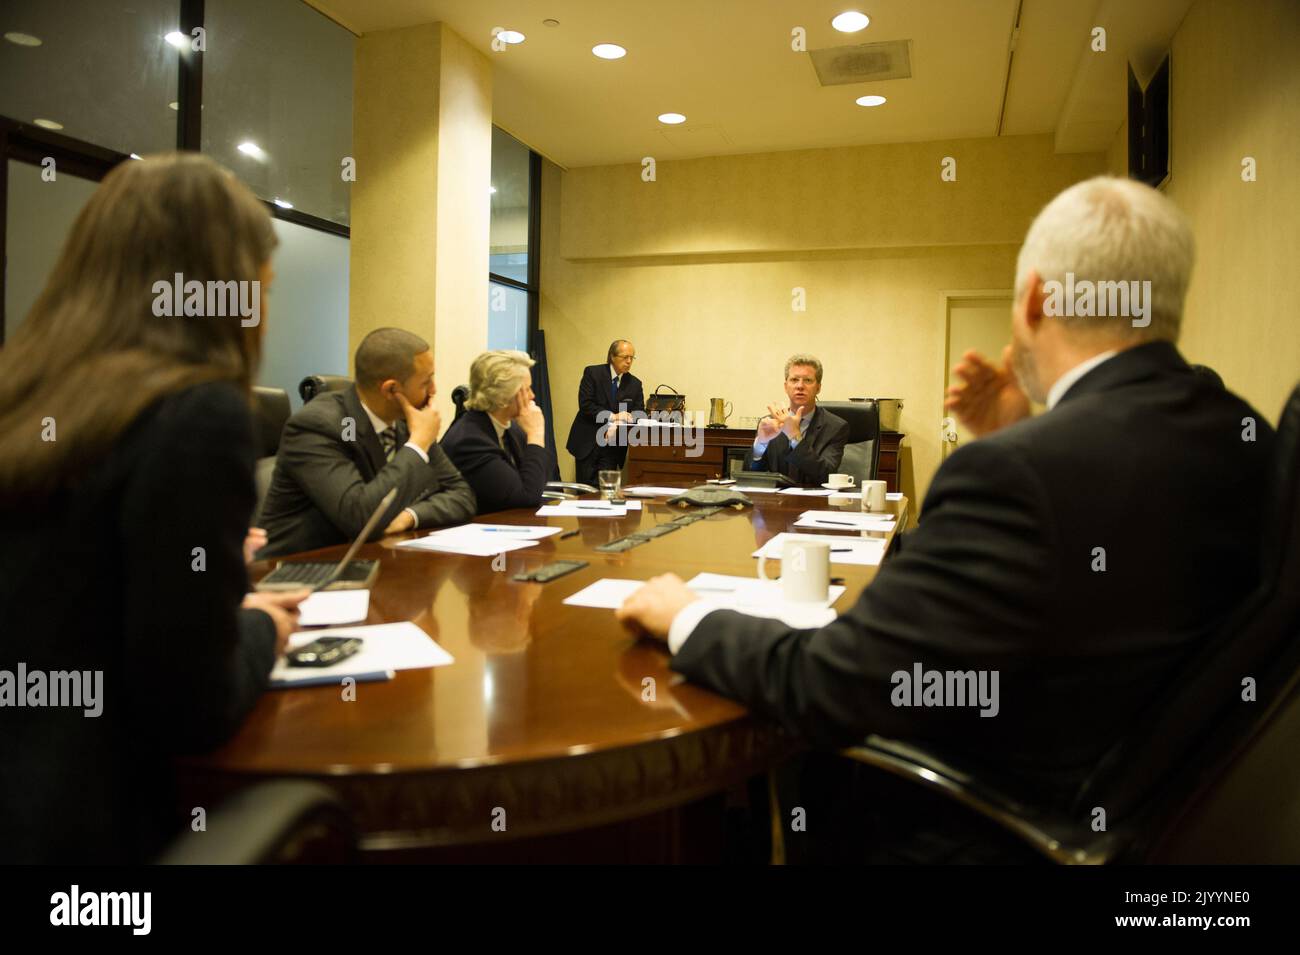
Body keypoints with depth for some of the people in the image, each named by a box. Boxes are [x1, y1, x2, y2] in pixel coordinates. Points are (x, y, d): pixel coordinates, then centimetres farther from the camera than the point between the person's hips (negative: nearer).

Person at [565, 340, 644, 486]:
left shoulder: (635, 384, 6)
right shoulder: (592, 373, -4)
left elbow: (640, 413, 3)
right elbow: (585, 404, -13)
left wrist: (617, 424, -16)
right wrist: (612, 416, -21)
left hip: (613, 445, 2)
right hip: (588, 442, -2)